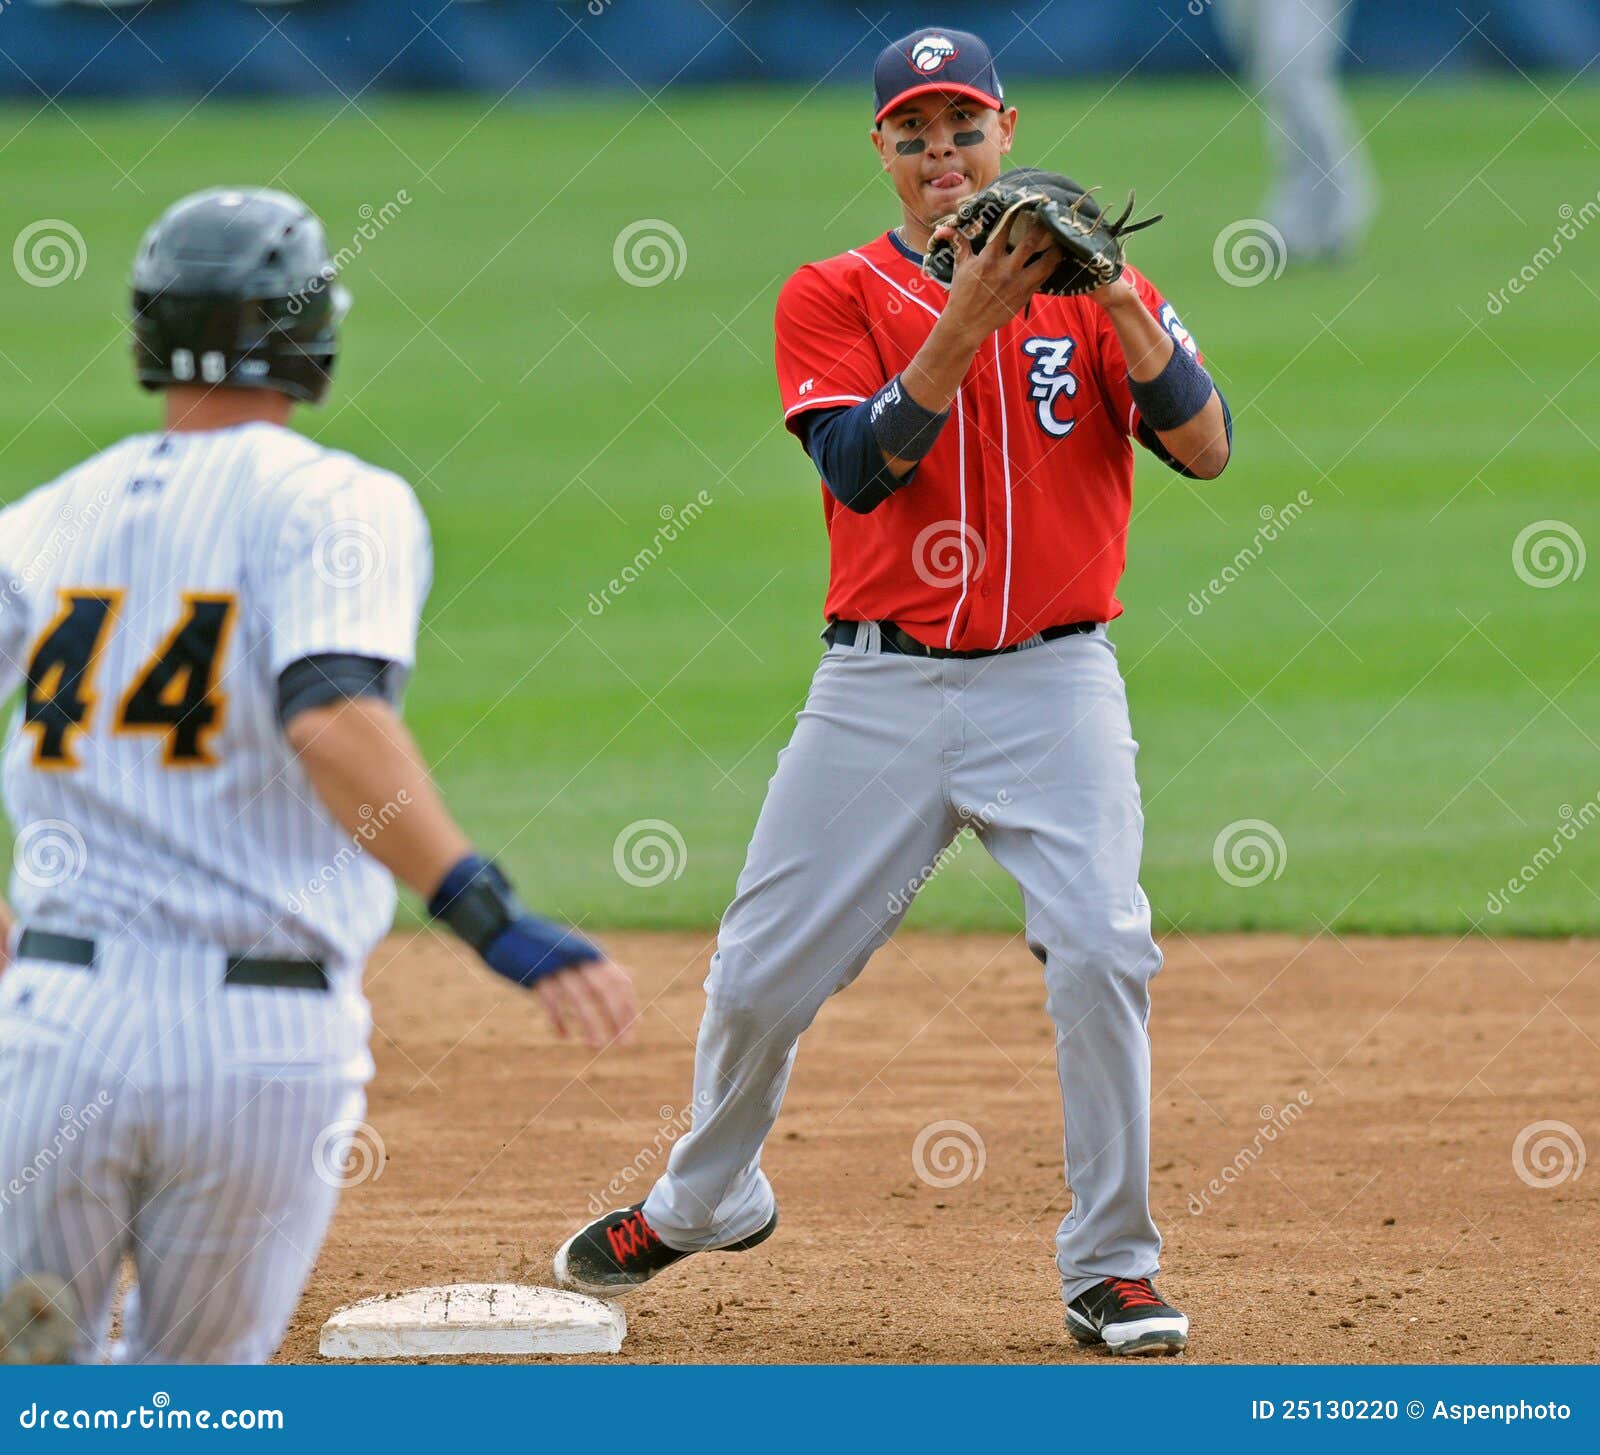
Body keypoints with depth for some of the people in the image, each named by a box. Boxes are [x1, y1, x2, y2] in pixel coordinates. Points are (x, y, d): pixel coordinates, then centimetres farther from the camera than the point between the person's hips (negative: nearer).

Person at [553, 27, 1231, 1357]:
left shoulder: (1095, 291, 5)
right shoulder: (834, 297, 3)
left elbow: (1206, 446, -8)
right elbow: (860, 466, -13)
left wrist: (1112, 299, -21)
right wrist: (971, 316, -23)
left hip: (1051, 684, -1)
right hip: (880, 687, 1)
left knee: (1101, 951, -18)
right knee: (762, 973, 4)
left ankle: (1112, 1272, -6)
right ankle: (704, 1203, 31)